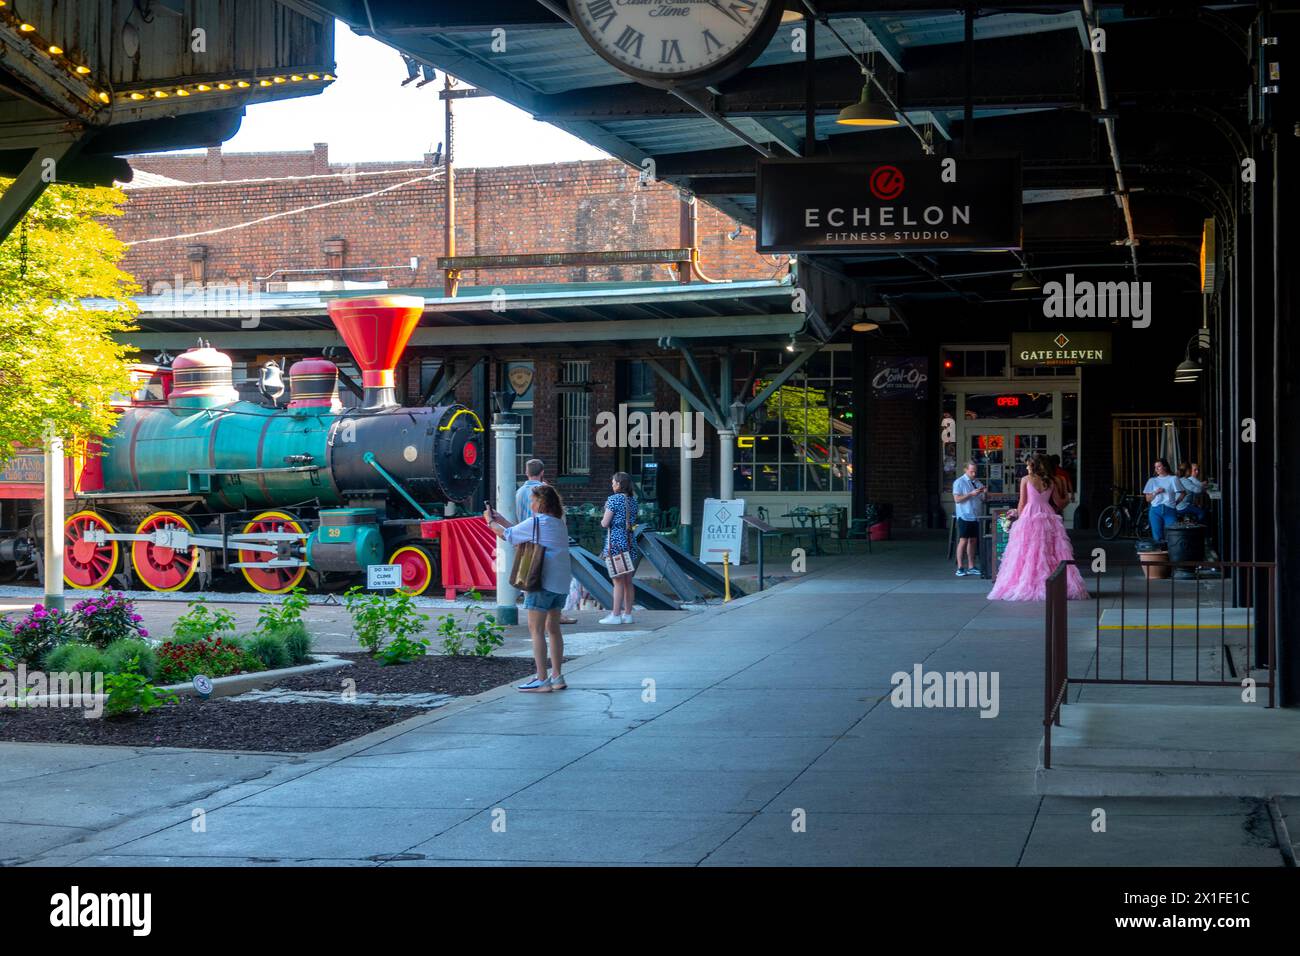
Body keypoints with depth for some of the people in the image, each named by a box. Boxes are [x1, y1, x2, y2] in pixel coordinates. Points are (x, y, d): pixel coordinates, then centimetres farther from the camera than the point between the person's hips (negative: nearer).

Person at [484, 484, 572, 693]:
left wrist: (490, 521, 20)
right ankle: (557, 677, 16)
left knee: (536, 629, -5)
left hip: (543, 582, -8)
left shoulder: (535, 522, -9)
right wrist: (501, 519, 28)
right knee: (553, 628, 14)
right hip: (561, 582, 8)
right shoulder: (559, 523, 15)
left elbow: (506, 535, 2)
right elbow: (522, 533, 23)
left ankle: (542, 680, -8)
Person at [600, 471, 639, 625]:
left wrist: (602, 520, 8)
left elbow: (605, 523, -11)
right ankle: (627, 614, 13)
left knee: (618, 581, -6)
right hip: (630, 541, 7)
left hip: (615, 542, -7)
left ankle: (616, 615, -4)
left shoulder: (614, 499, -10)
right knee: (628, 581, 9)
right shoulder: (632, 501, 11)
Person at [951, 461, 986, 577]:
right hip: (964, 516, -6)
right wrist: (971, 494, -20)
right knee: (963, 541, -8)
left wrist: (985, 492, -4)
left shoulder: (976, 483, 14)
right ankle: (960, 568, -7)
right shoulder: (959, 482, -4)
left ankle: (971, 567, 16)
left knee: (973, 541, 9)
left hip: (975, 516, 6)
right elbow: (957, 499, -12)